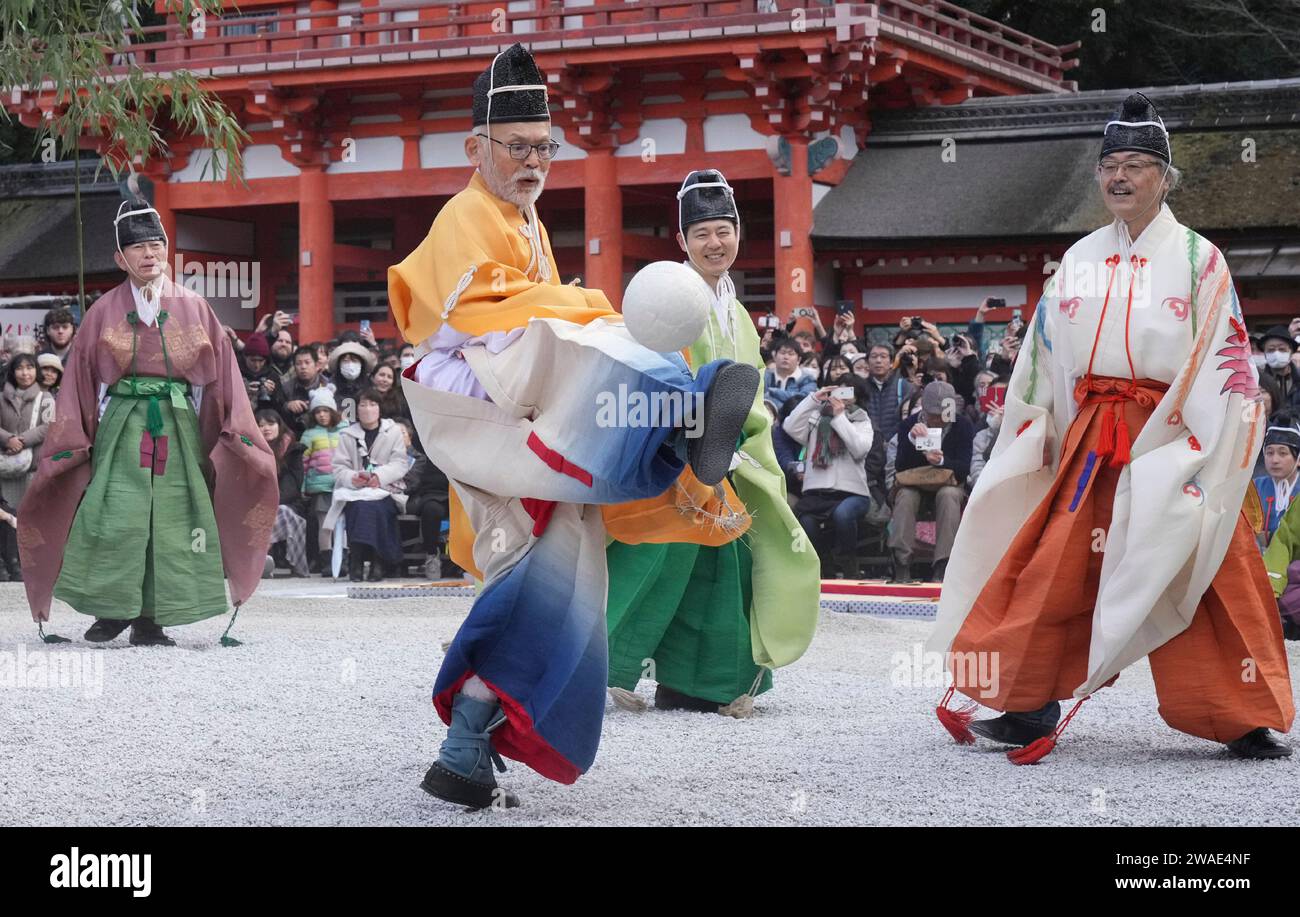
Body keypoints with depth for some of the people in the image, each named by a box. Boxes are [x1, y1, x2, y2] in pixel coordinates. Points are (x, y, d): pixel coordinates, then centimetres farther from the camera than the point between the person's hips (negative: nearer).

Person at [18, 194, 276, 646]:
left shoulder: (192, 308, 8)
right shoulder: (105, 312, 6)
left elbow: (218, 372, 8)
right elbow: (81, 377, 6)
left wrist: (236, 432, 1)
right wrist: (74, 437, -1)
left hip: (178, 427, 1)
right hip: (122, 426, -1)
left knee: (170, 518, -2)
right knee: (117, 518, -11)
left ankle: (150, 618, 2)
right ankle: (113, 609, 1)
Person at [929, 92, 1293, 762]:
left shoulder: (1197, 259, -1)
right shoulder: (1079, 261, 11)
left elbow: (1226, 361, -5)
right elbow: (1041, 359, 16)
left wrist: (1204, 452, -14)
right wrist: (1033, 438, 12)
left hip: (1170, 439, -4)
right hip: (1090, 440, 4)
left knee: (1215, 583, -4)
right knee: (1051, 567, 1)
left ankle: (1242, 720, 6)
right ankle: (1030, 707, 11)